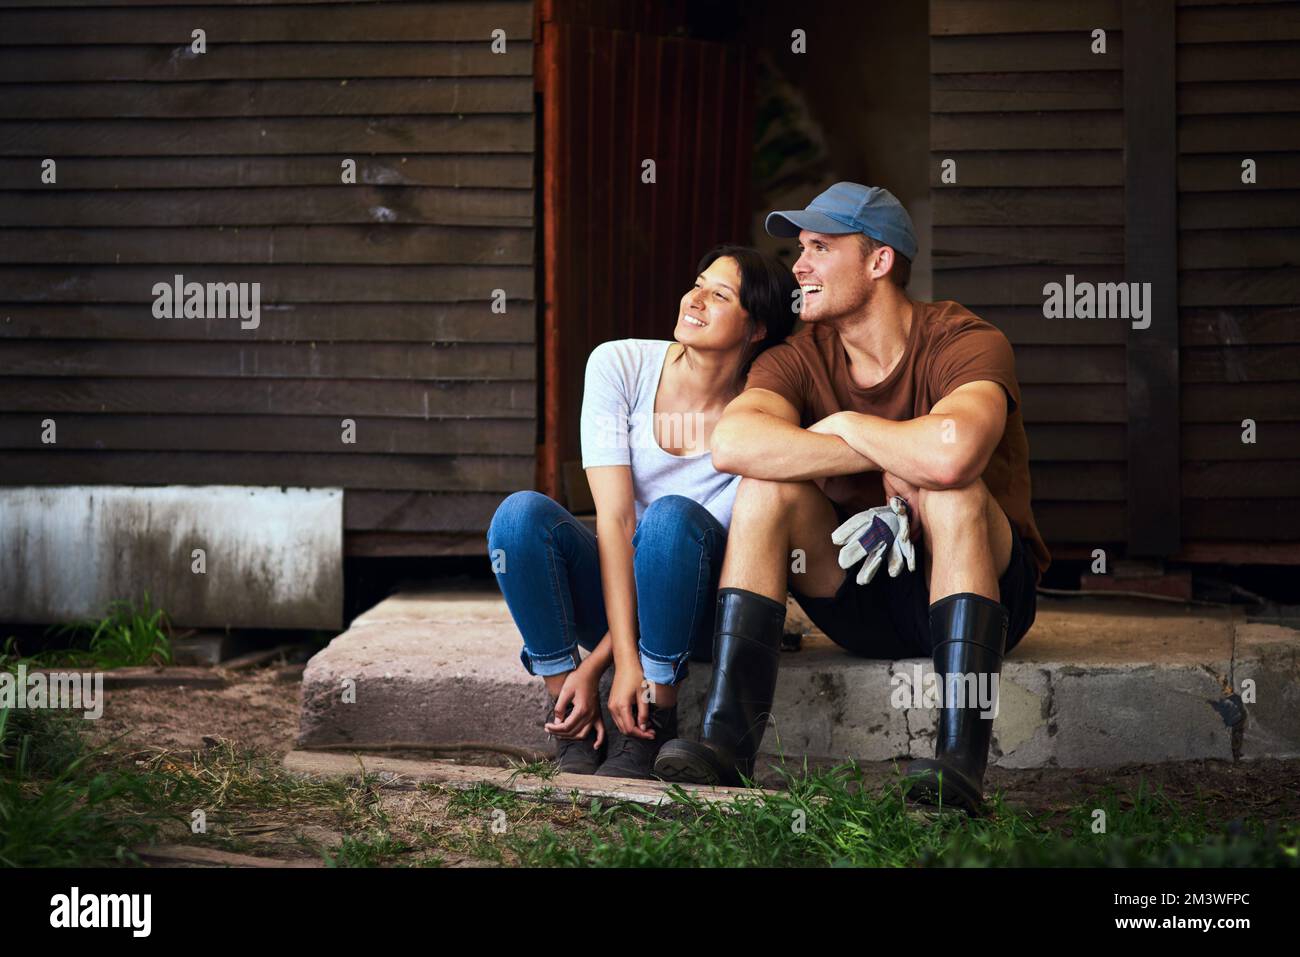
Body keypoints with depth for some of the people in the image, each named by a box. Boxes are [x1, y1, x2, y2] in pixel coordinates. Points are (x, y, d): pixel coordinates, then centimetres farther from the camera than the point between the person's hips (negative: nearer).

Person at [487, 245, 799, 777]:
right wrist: (625, 660, -28)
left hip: (688, 608, -2)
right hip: (609, 591, 2)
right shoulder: (619, 365, -12)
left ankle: (647, 733, -22)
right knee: (522, 513, -26)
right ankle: (575, 736, -22)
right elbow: (614, 518, -18)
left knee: (673, 516, -34)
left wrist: (593, 667, -23)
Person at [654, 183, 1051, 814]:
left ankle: (961, 760, -40)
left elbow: (950, 452, -39)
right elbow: (731, 443, -25)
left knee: (953, 491, -33)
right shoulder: (798, 359, -1)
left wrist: (845, 426, -20)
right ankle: (726, 740, -27)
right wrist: (892, 462, -29)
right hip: (859, 606, 4)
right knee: (766, 486, -19)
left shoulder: (964, 343, -15)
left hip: (987, 588, -4)